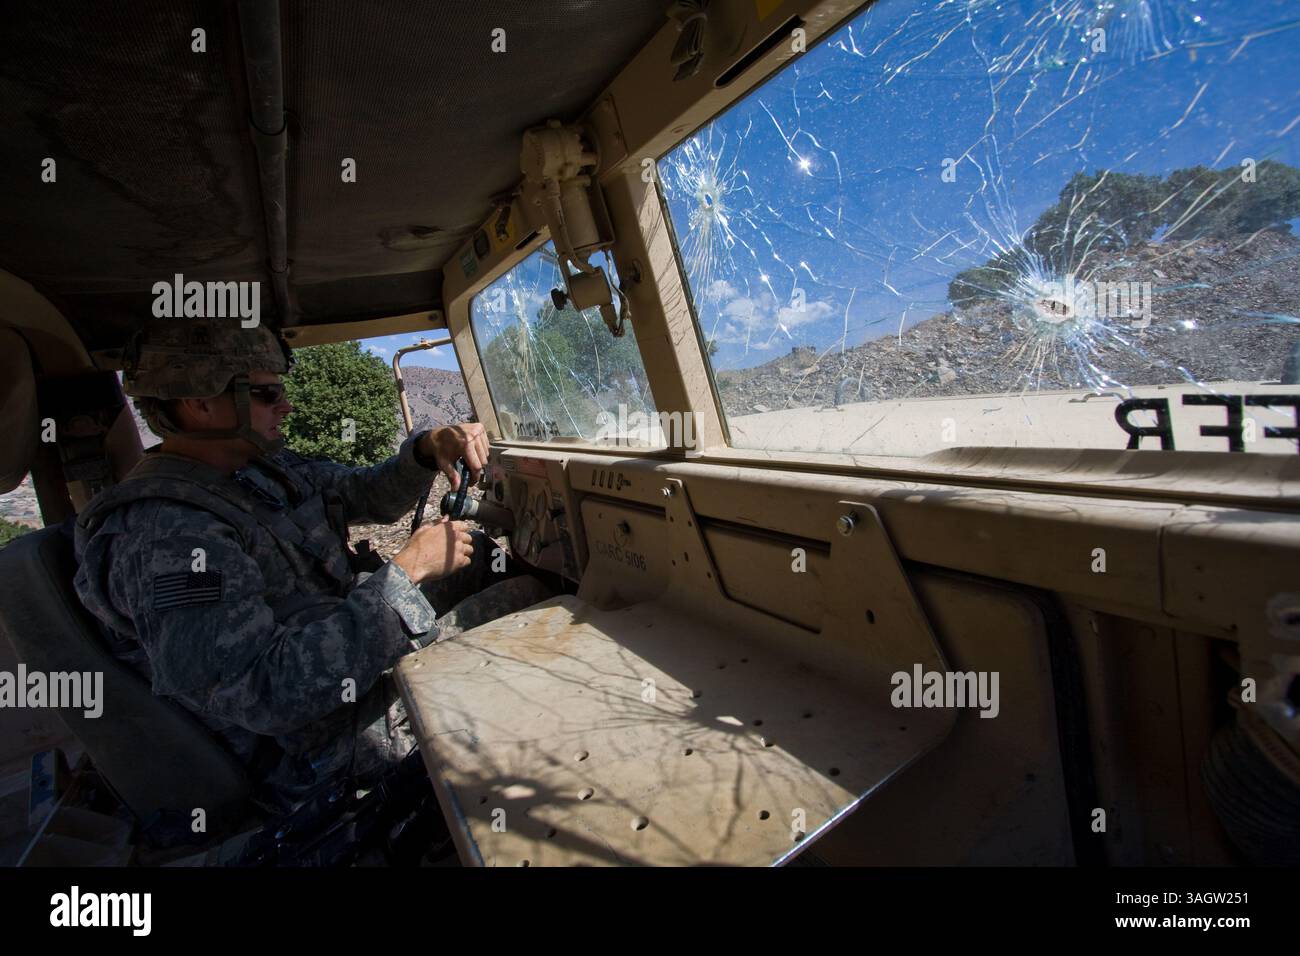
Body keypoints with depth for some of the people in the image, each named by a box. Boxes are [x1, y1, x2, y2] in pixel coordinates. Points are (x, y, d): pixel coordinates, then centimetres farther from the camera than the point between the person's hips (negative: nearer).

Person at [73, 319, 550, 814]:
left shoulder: (262, 466, 2)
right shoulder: (163, 535, -26)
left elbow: (369, 495, 11)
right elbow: (266, 693, -34)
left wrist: (427, 449, -10)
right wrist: (407, 570, -30)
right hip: (327, 739, -9)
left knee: (478, 552, 10)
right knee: (524, 594, -8)